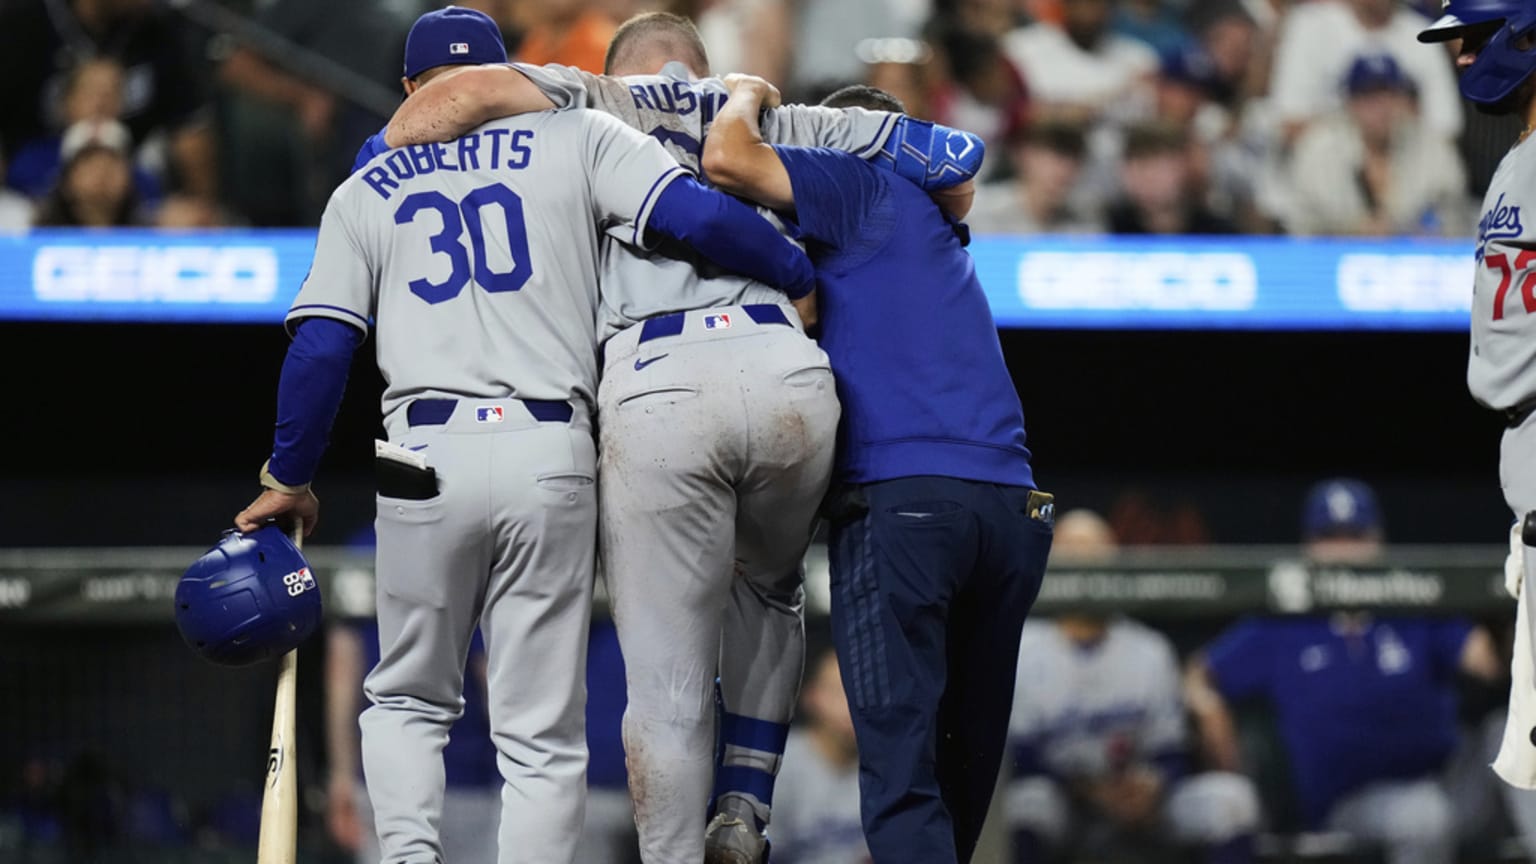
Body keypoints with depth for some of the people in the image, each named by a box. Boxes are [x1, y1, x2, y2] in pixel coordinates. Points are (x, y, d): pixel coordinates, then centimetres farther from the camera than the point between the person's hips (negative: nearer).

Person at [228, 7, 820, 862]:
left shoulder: (367, 191, 16)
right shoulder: (576, 140, 11)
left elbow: (320, 348, 8)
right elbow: (698, 214, -3)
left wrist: (291, 478, 19)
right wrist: (803, 275, 11)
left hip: (426, 458, 1)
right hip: (551, 455, -1)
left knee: (408, 698, 19)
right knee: (542, 730, 4)